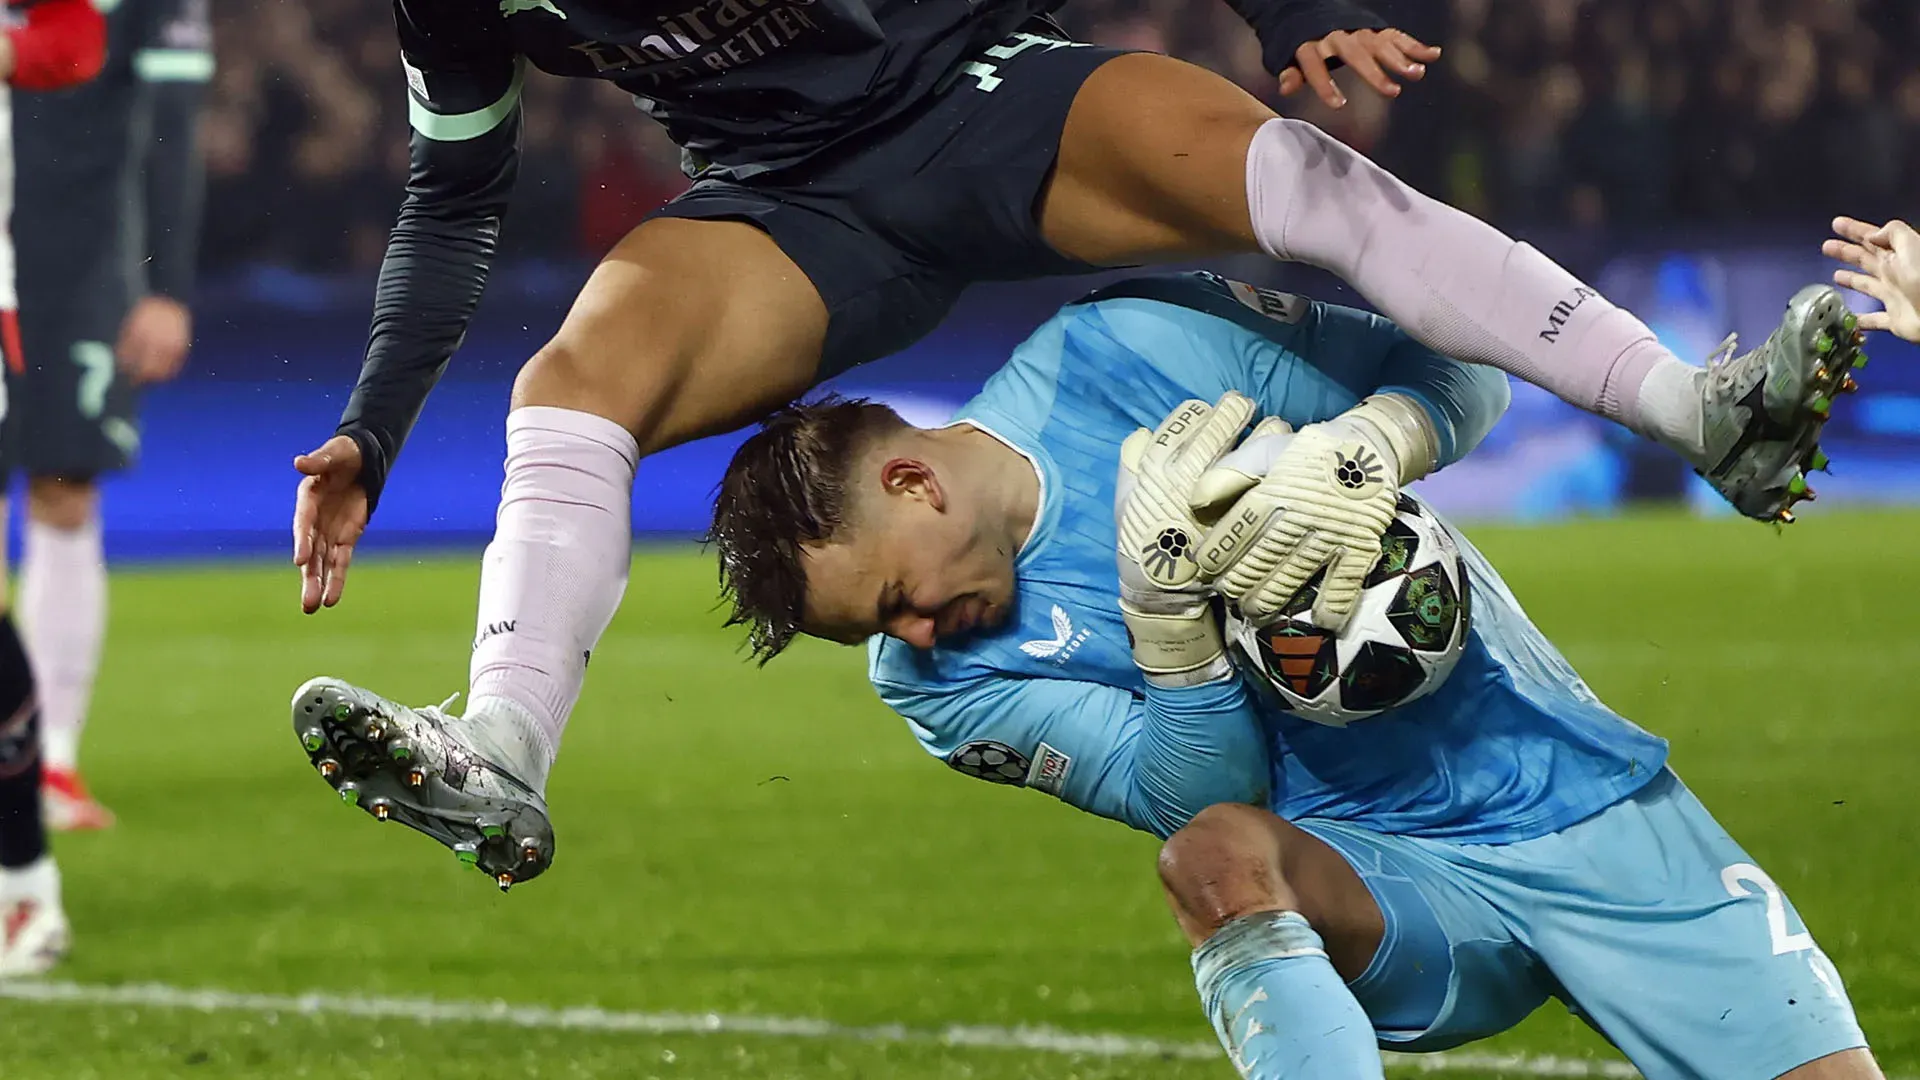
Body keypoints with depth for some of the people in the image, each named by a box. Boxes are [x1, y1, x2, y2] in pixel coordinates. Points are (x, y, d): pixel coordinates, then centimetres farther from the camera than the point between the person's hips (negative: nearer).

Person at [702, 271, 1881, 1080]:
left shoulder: (1134, 348, -6)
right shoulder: (931, 678, -2)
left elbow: (1460, 372, 0)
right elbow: (1200, 795, -11)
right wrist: (1164, 606, -26)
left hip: (1581, 793, 1)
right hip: (1389, 887, -1)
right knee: (1216, 855, -36)